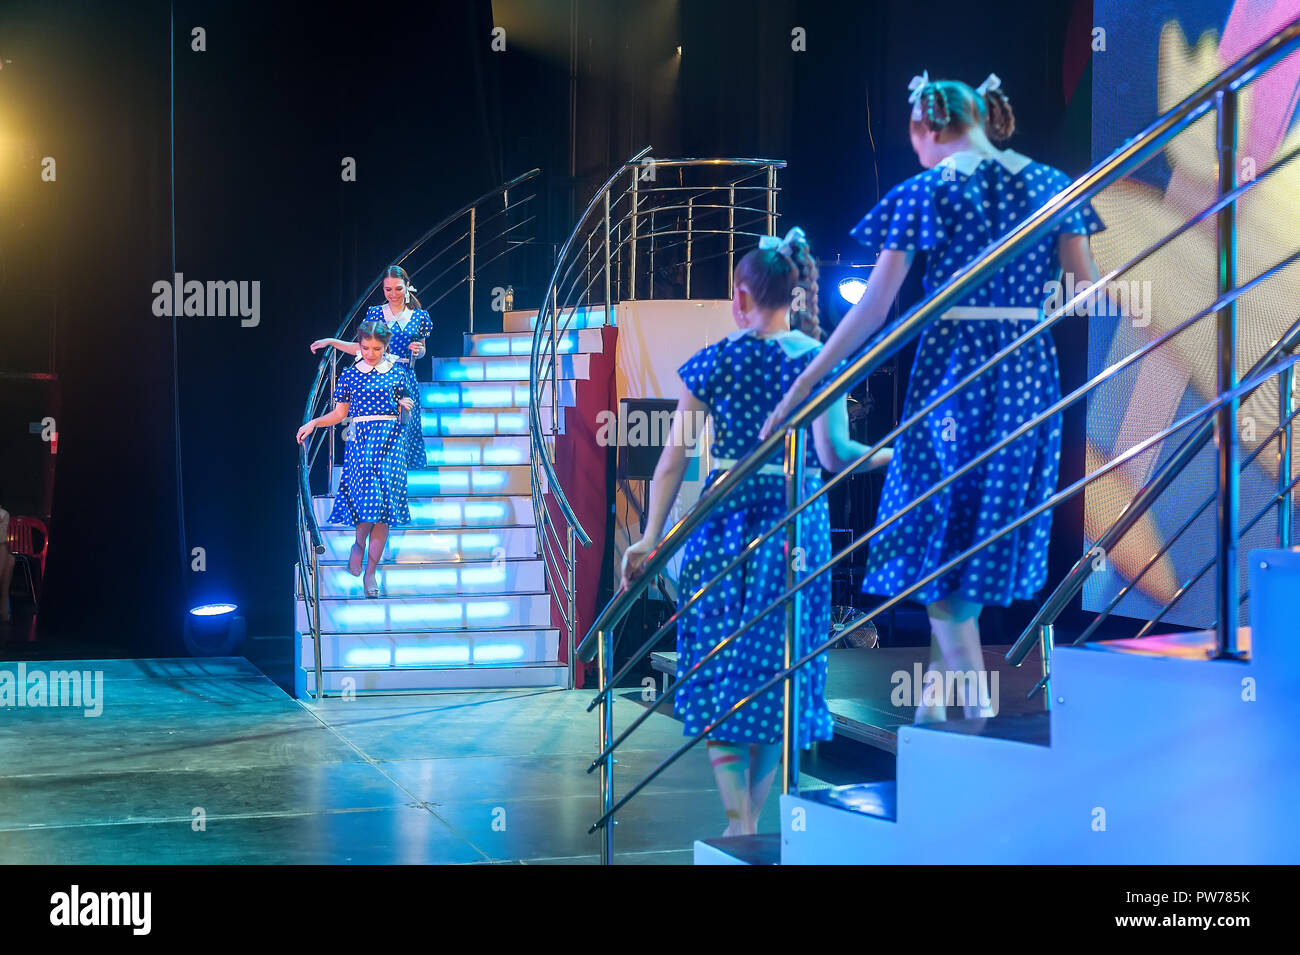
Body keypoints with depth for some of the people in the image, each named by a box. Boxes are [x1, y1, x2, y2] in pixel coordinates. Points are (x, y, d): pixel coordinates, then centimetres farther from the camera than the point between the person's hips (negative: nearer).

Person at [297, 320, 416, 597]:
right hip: (360, 440, 0)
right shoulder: (350, 375, 9)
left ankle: (370, 571, 3)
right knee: (367, 499, -15)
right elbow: (340, 413, 11)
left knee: (383, 507, -4)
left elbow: (403, 408, 16)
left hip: (390, 439, 0)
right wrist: (313, 423, -2)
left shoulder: (397, 372, 8)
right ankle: (360, 543, 17)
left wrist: (405, 406, -7)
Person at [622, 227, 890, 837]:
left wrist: (650, 539, 3)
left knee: (720, 670, 8)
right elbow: (834, 454, -11)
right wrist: (897, 453, 6)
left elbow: (672, 461, -1)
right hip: (794, 524, 0)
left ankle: (737, 823, -1)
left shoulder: (710, 364, 0)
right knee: (777, 670, 11)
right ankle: (751, 820, 19)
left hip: (723, 522, 0)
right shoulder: (820, 360, -1)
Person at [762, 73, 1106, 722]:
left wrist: (804, 384, -4)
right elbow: (1088, 292, 3)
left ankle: (978, 711, 2)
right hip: (1030, 373, 4)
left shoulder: (925, 192, -4)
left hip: (952, 368, -4)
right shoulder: (1050, 184, 7)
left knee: (941, 538, 6)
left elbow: (873, 308, -8)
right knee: (993, 531, 15)